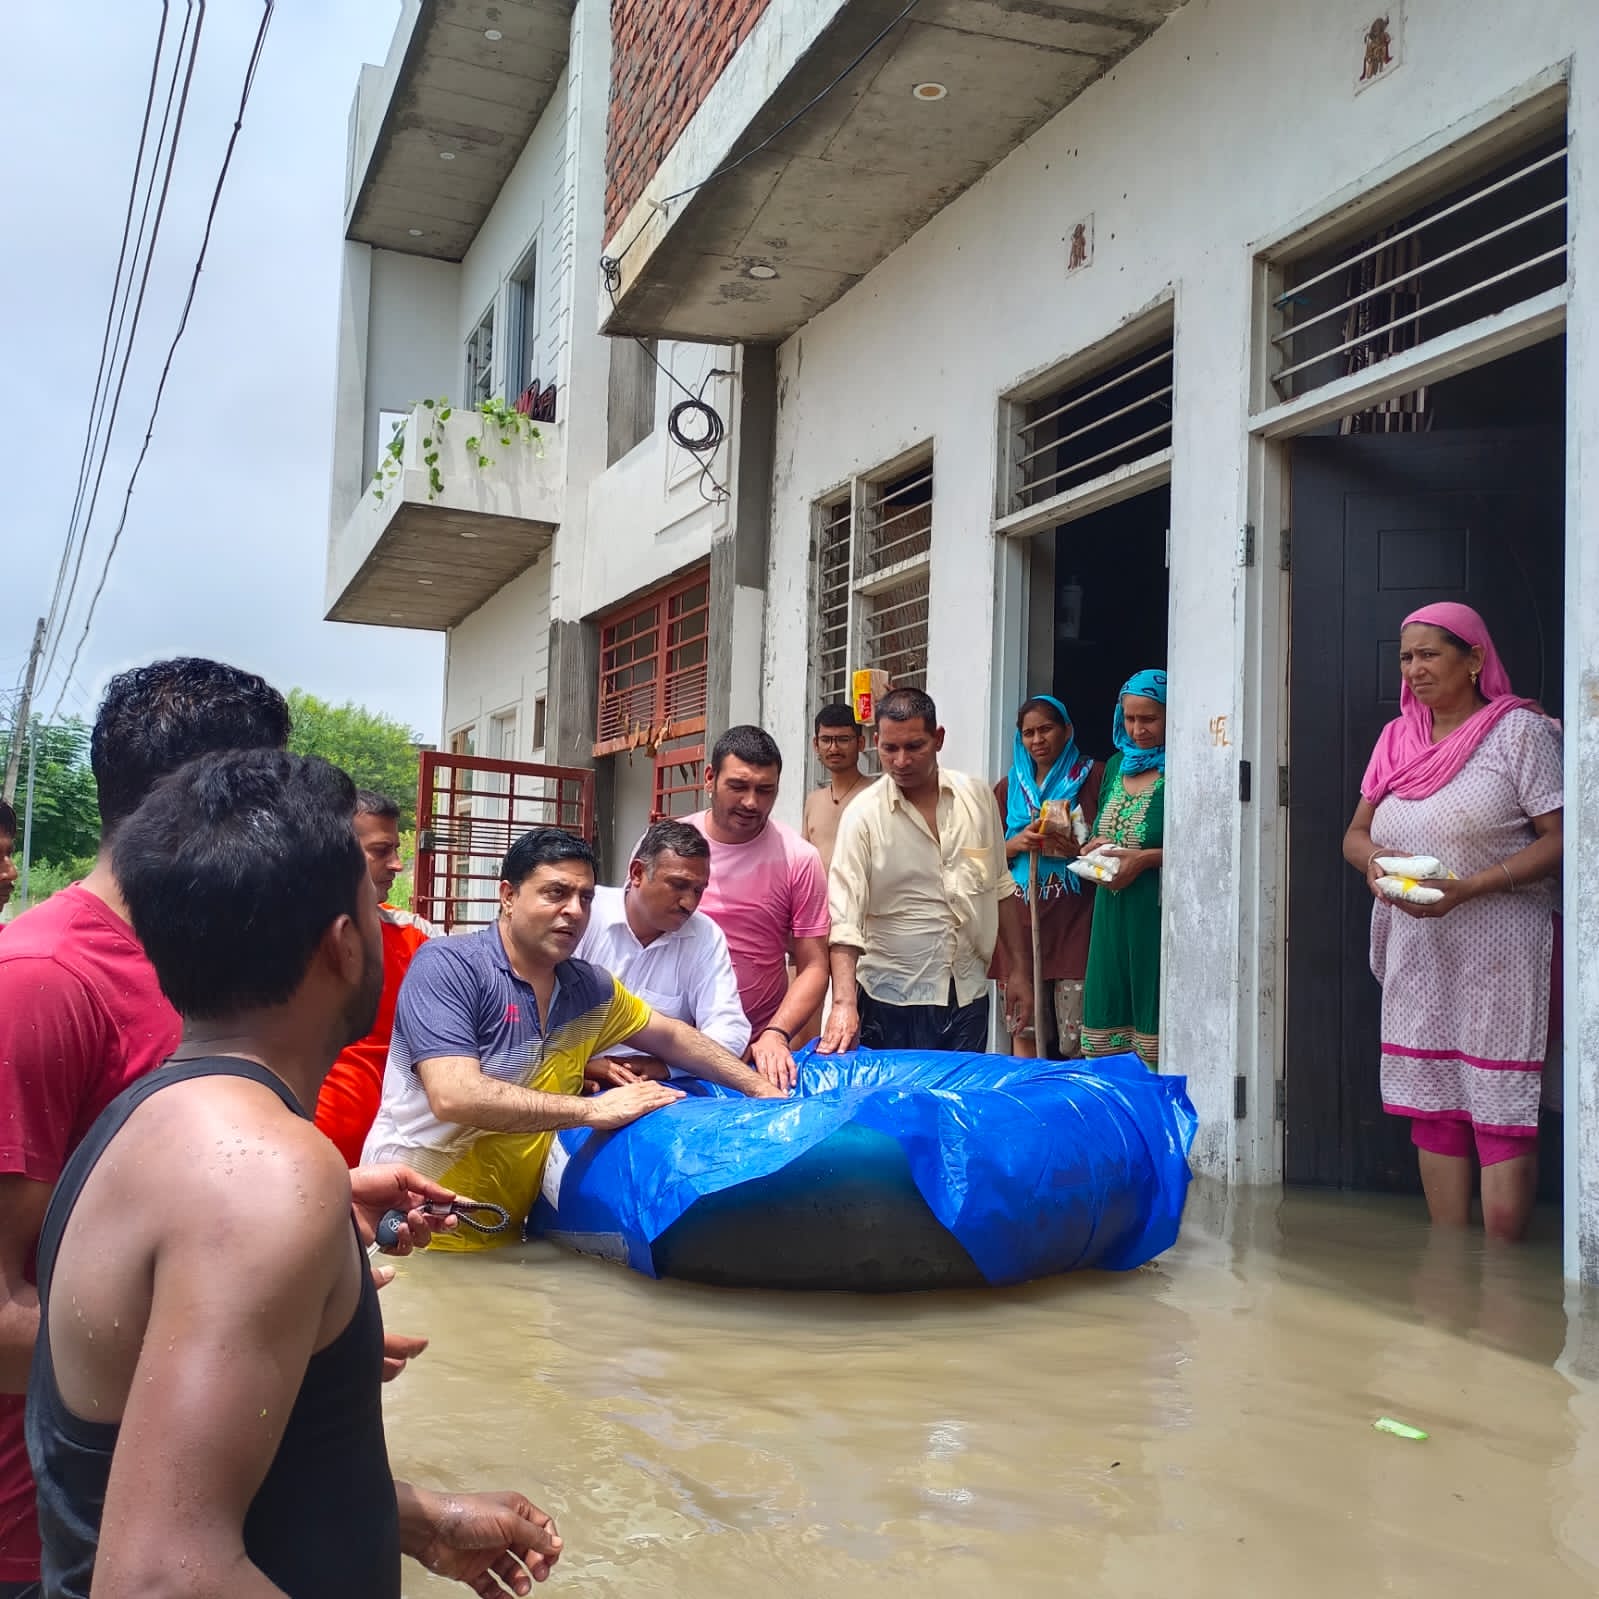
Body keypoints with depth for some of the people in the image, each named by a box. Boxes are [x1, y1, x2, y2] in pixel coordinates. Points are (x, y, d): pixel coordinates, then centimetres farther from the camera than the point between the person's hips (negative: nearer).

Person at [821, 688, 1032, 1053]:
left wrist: (1019, 970, 10)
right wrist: (844, 1003, -27)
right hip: (891, 1003, -3)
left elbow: (1002, 888, 12)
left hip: (968, 996, 3)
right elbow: (845, 919, -15)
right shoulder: (863, 815, -9)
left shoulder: (979, 798, 3)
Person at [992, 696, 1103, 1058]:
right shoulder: (1009, 786, 17)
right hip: (1022, 915, 3)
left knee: (1077, 1039, -8)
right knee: (1023, 1029, 2)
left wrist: (1077, 848, -15)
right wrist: (1018, 843, -5)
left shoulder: (1092, 777, 6)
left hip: (1074, 916, -3)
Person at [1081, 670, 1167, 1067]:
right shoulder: (1117, 765, 17)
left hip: (1157, 910, -7)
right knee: (1107, 1011, 6)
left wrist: (1146, 858, -17)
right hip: (1111, 907, 7)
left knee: (1154, 1016, -7)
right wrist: (1092, 849, 6)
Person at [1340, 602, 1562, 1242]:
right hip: (1416, 947, 6)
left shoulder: (1519, 729, -4)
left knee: (1502, 1113, -6)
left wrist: (1466, 888, -21)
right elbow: (1356, 834, 17)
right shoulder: (1396, 738, 13)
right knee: (1434, 1105, 7)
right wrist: (1374, 863, -7)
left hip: (1500, 945, -6)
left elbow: (1559, 838, -11)